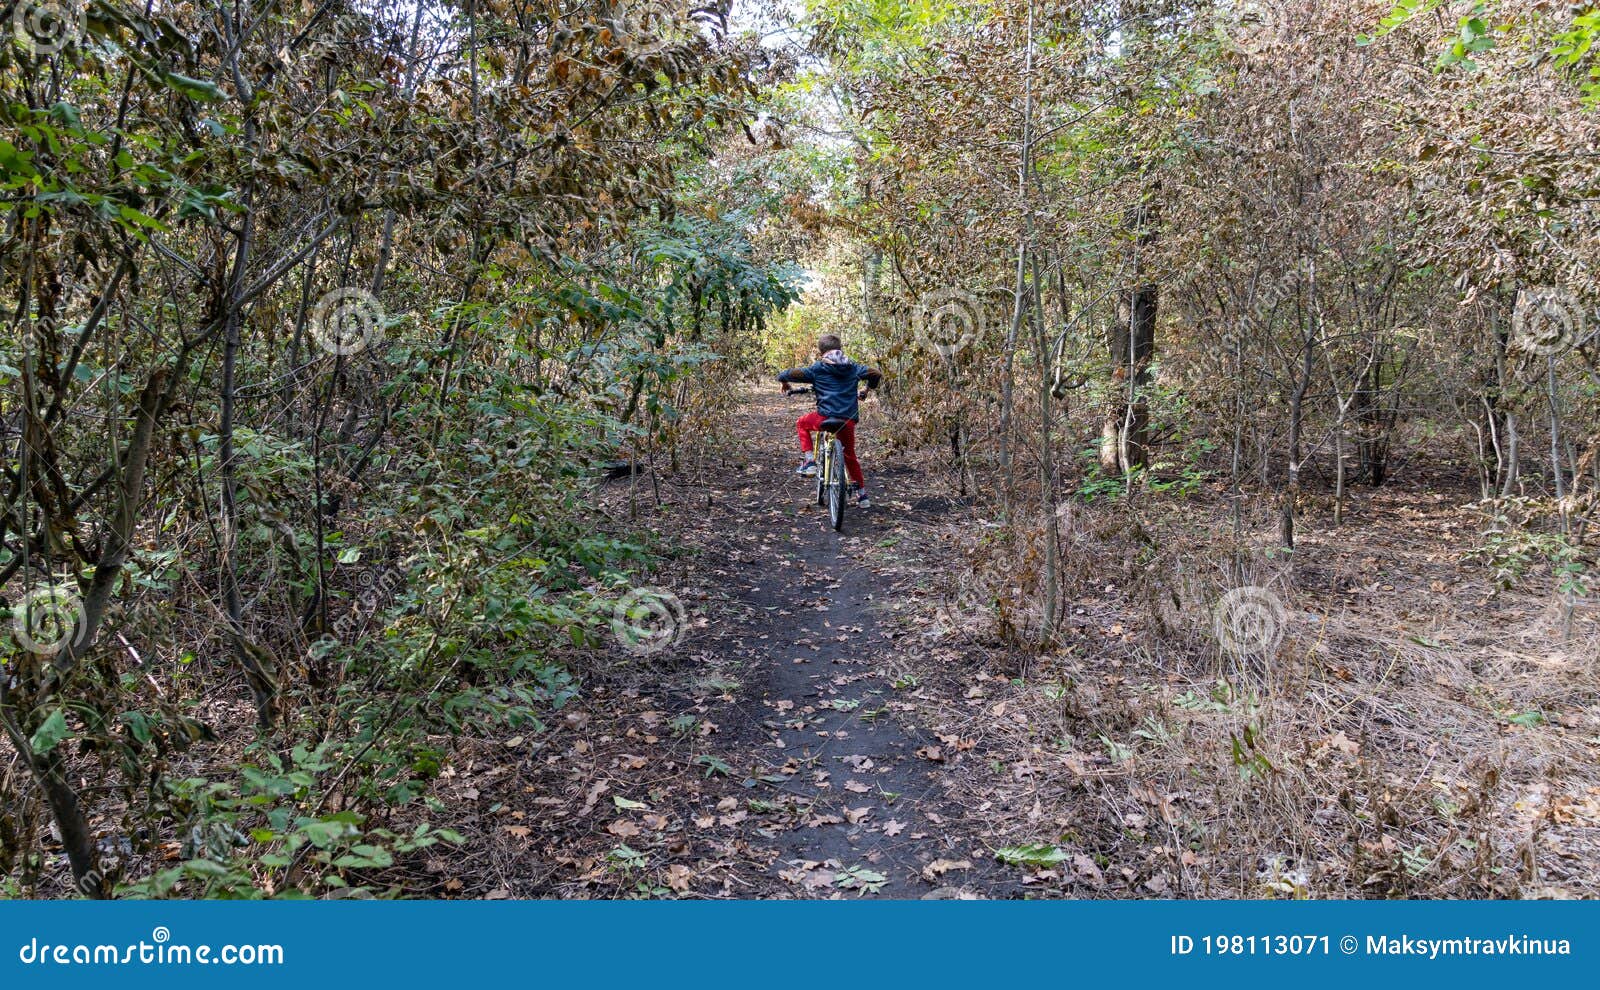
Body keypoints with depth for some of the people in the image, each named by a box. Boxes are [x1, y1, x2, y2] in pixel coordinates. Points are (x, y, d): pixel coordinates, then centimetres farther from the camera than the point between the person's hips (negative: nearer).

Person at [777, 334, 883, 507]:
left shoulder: (817, 369, 5)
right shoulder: (853, 368, 14)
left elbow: (792, 374, -2)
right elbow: (876, 374, 14)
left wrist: (784, 381, 22)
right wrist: (867, 390, 34)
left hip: (825, 418, -3)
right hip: (849, 420, 3)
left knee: (802, 424, 28)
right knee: (850, 455, 25)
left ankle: (809, 462, 14)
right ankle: (862, 495, 27)